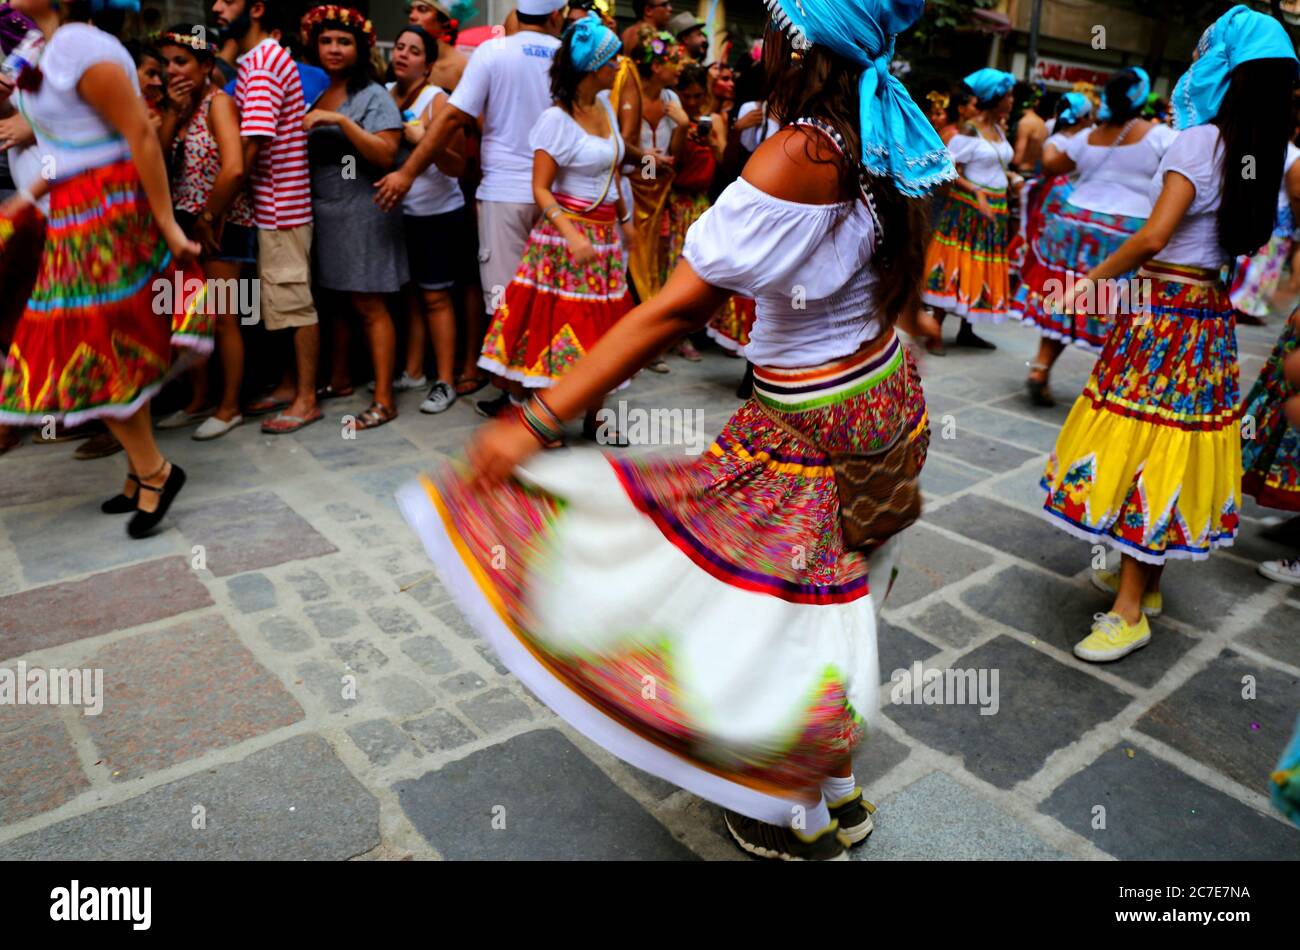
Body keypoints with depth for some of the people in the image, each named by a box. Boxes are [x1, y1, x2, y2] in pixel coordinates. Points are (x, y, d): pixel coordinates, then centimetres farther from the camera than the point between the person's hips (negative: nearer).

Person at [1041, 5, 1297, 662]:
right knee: (1173, 450, 15)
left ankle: (1130, 612, 1)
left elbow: (1153, 237, -22)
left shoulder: (1198, 140, -15)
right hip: (1210, 311, 8)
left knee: (1146, 451, -5)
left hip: (1162, 312, -8)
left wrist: (1097, 276, -8)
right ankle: (1145, 579, 29)